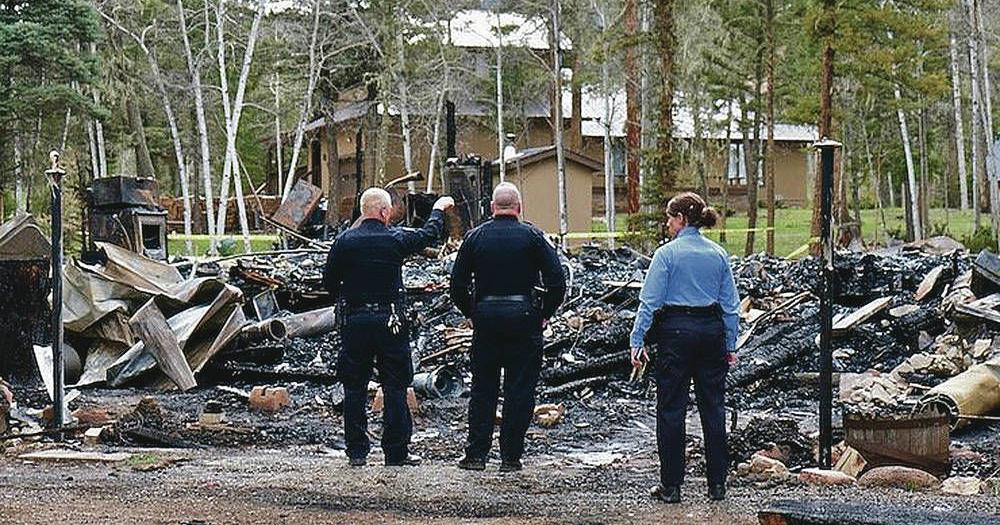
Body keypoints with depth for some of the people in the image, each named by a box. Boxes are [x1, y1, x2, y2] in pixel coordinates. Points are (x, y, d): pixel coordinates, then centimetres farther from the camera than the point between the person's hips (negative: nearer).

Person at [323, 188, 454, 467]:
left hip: (354, 321, 2)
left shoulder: (344, 241, -2)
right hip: (390, 321, -2)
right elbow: (428, 234, 14)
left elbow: (328, 281, 4)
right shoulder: (396, 239, -5)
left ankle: (357, 451, 8)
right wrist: (438, 209, 32)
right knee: (395, 388, 4)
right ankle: (396, 451, 6)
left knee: (355, 388, 8)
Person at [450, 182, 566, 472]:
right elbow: (557, 282, -7)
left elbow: (457, 285, 4)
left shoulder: (476, 237, 4)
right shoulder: (532, 236, -2)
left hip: (485, 319, 2)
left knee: (482, 388, 10)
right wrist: (544, 314, 3)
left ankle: (476, 454, 8)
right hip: (523, 317, -2)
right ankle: (510, 456, 4)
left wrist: (472, 314, 13)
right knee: (519, 389, 3)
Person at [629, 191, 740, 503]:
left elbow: (650, 301, -10)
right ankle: (717, 484, 13)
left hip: (676, 331, -4)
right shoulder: (718, 254, 6)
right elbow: (731, 304, 8)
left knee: (671, 409, 2)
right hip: (712, 332, 4)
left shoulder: (667, 253, -7)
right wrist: (730, 345, 14)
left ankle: (671, 485, 4)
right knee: (713, 407, 9)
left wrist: (637, 341, -7)